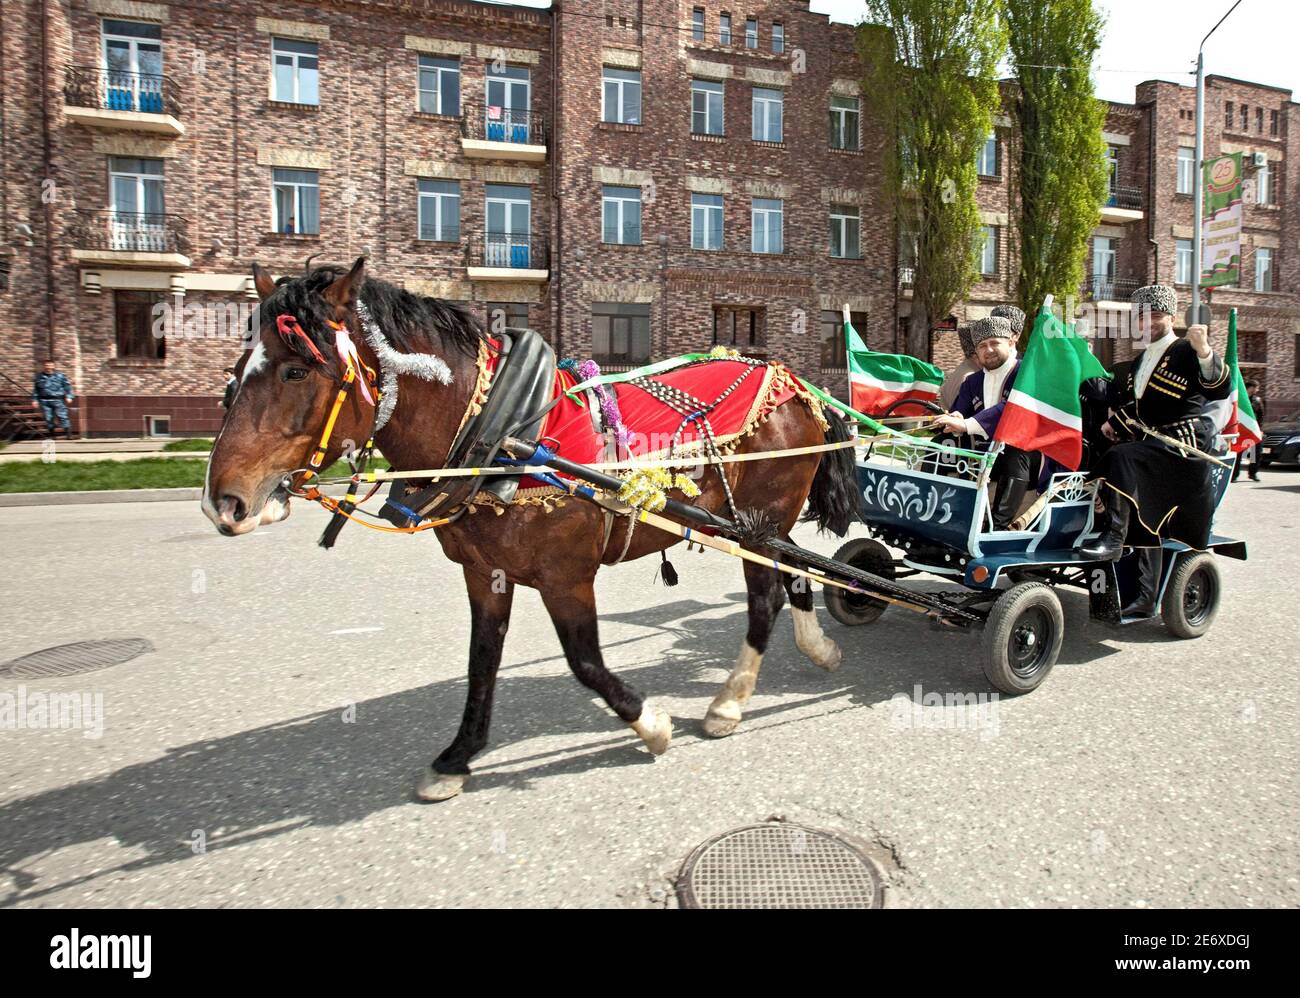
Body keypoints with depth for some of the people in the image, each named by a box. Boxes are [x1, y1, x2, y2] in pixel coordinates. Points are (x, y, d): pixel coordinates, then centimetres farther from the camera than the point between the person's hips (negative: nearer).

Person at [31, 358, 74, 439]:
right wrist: (34, 399, 11)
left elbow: (67, 386, 5)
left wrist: (69, 396, -5)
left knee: (62, 417, -10)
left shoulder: (60, 375, 3)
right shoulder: (39, 376, 9)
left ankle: (68, 434, -6)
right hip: (44, 401, 2)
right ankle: (52, 434, 15)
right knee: (48, 419, 4)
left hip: (58, 400, -2)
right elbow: (35, 389, 16)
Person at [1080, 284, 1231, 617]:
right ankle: (1146, 597, 4)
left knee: (1122, 457, -34)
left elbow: (1220, 390, -17)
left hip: (1183, 443, -7)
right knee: (1144, 516, 2)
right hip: (1148, 442, 7)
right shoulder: (1140, 361, 23)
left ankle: (1114, 538, -34)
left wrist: (1205, 352, -34)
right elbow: (1131, 404, 33)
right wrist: (1113, 422, 13)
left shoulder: (1186, 352, -1)